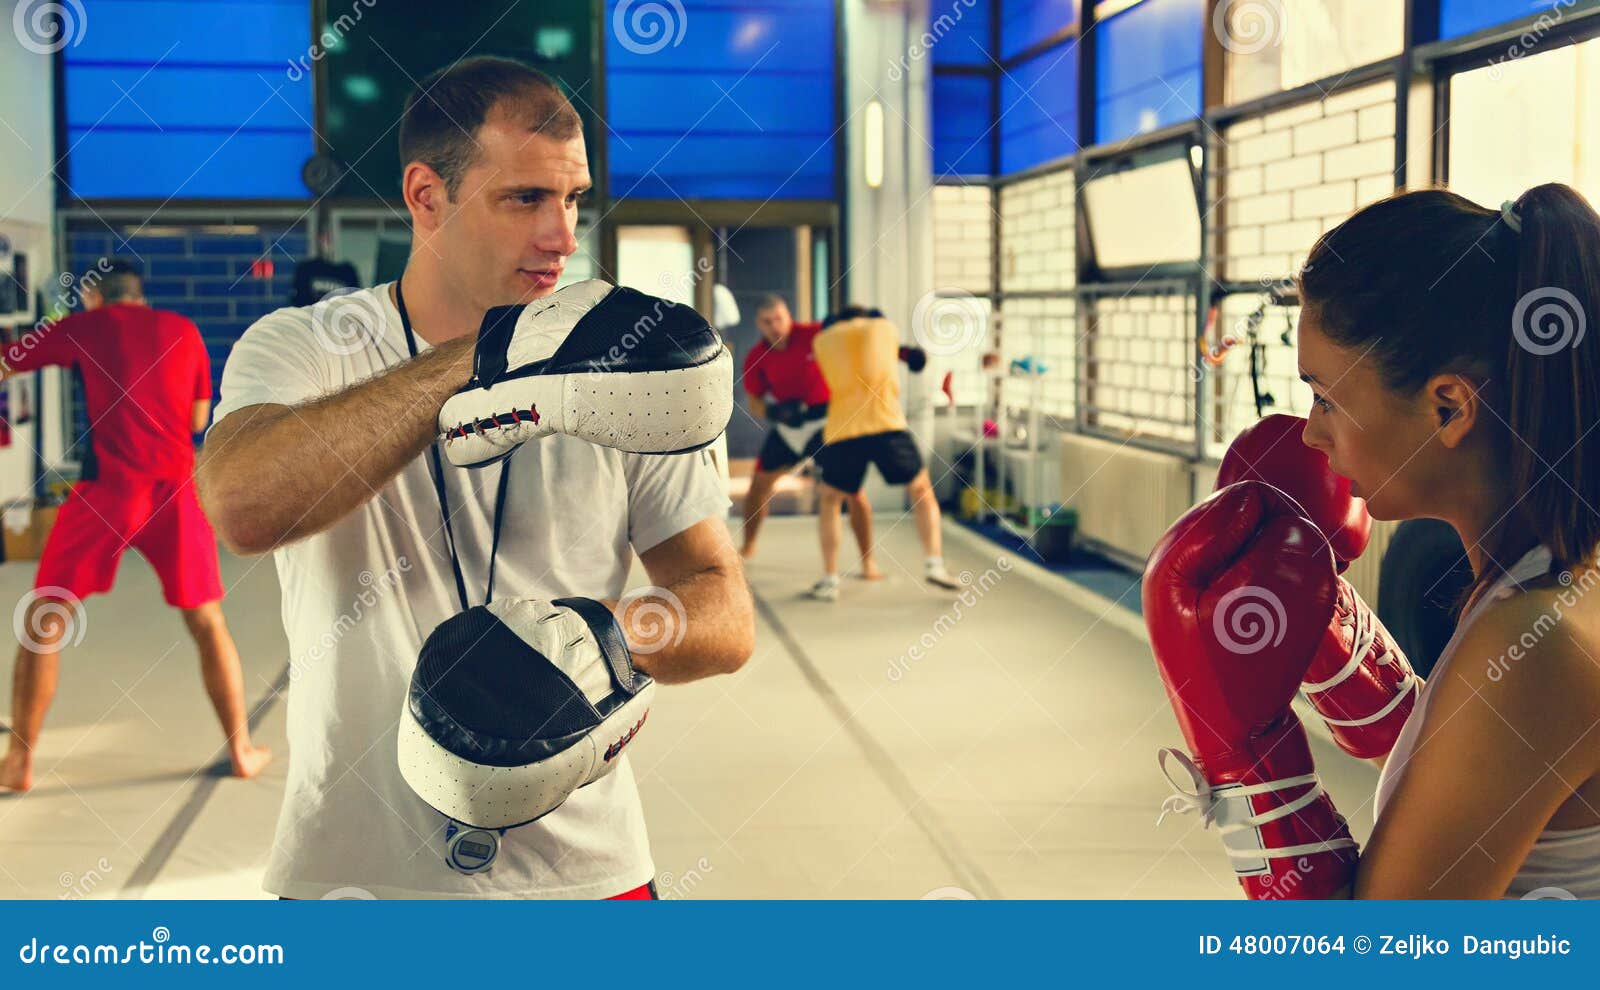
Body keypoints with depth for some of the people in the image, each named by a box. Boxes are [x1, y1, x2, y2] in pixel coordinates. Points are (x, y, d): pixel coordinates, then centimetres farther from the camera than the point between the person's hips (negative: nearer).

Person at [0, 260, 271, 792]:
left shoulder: (86, 327, 8)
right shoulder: (184, 330, 14)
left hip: (108, 485, -2)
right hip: (176, 487, 3)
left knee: (45, 621, 8)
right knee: (207, 622, 14)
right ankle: (241, 749, 17)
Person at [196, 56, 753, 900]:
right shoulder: (300, 348, -5)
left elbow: (726, 617, -4)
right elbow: (246, 507, -28)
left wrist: (609, 633, -26)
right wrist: (483, 355, -28)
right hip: (354, 865, -1)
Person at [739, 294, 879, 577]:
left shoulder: (811, 335, -13)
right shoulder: (756, 358, -4)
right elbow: (755, 402, 0)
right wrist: (774, 411, -21)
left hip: (824, 418, -4)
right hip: (786, 422, 4)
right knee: (760, 482, 11)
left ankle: (868, 561, -3)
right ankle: (748, 548, 34)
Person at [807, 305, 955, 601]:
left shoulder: (823, 339, 18)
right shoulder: (885, 327, 17)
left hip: (842, 431, 1)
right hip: (888, 425, 0)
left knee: (830, 500, 21)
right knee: (921, 490, 19)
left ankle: (829, 580, 13)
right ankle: (934, 563, 6)